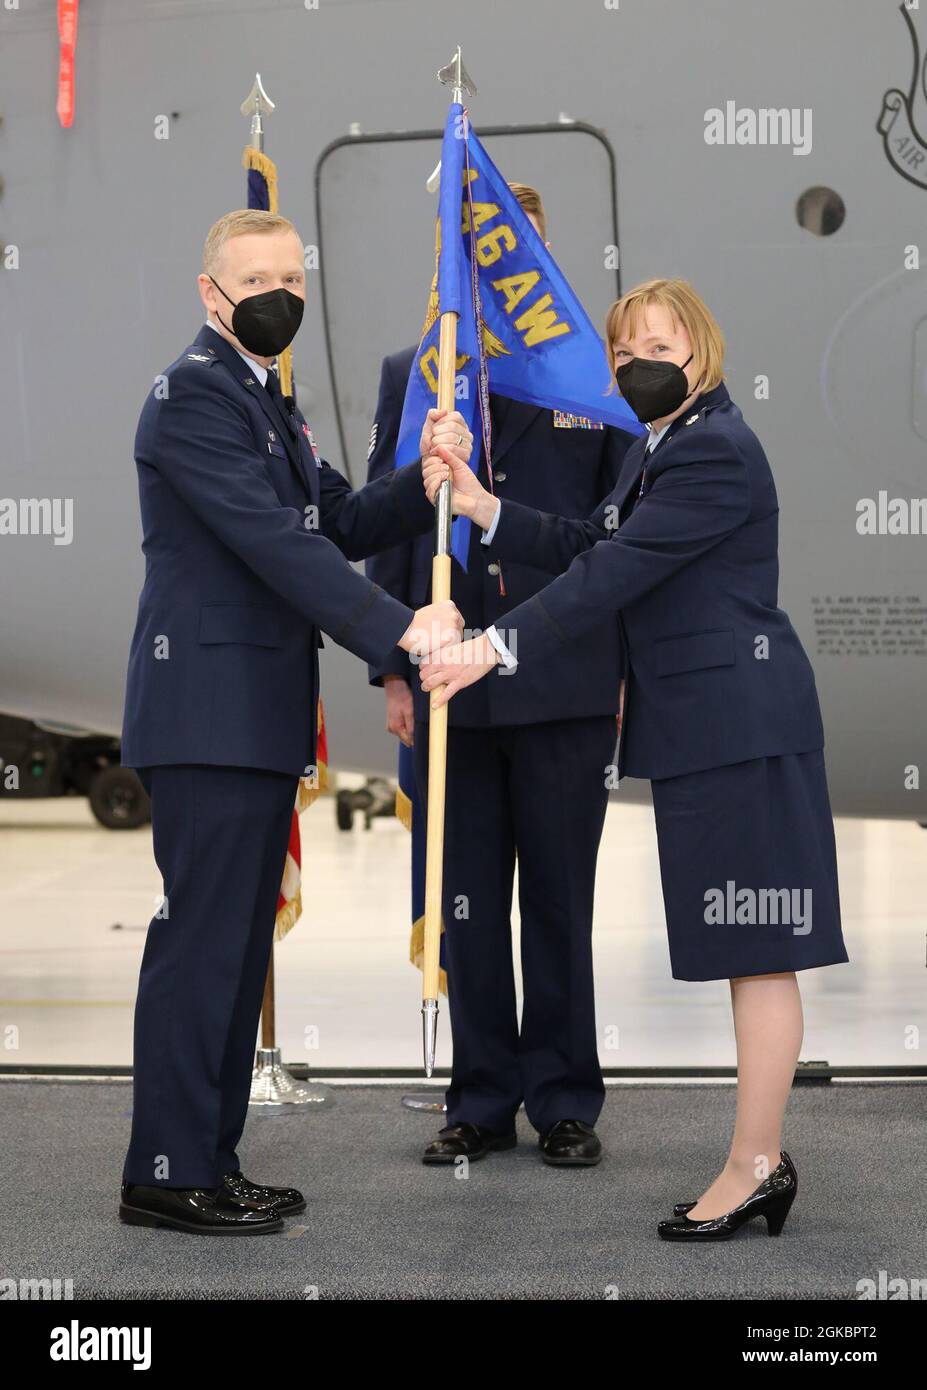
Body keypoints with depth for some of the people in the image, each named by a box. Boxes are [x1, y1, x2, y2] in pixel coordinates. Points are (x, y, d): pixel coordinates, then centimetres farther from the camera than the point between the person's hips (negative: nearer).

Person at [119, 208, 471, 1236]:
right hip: (207, 710, -10)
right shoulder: (195, 391, -11)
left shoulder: (267, 398, 21)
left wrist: (424, 477, -1)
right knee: (201, 941, -7)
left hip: (259, 716, 10)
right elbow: (273, 539, -20)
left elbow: (341, 526, 16)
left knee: (237, 945, 11)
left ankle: (212, 1158, 18)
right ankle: (167, 1173, -1)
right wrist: (396, 629, -25)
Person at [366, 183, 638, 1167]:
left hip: (565, 685, -2)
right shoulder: (409, 377, 9)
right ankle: (482, 1102, 19)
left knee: (560, 901, 5)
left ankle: (564, 1102, 16)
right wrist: (394, 672, 3)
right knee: (467, 904, 8)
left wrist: (637, 672, 0)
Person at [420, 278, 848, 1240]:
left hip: (739, 719, -11)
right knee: (744, 949, 12)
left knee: (757, 952, -4)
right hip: (703, 725, 11)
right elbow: (592, 550, 13)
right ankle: (762, 1161, 17)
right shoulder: (661, 448, 18)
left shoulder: (714, 451, -16)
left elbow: (612, 575, -21)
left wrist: (495, 648, -21)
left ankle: (754, 1166, 1)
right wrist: (484, 508, 3)